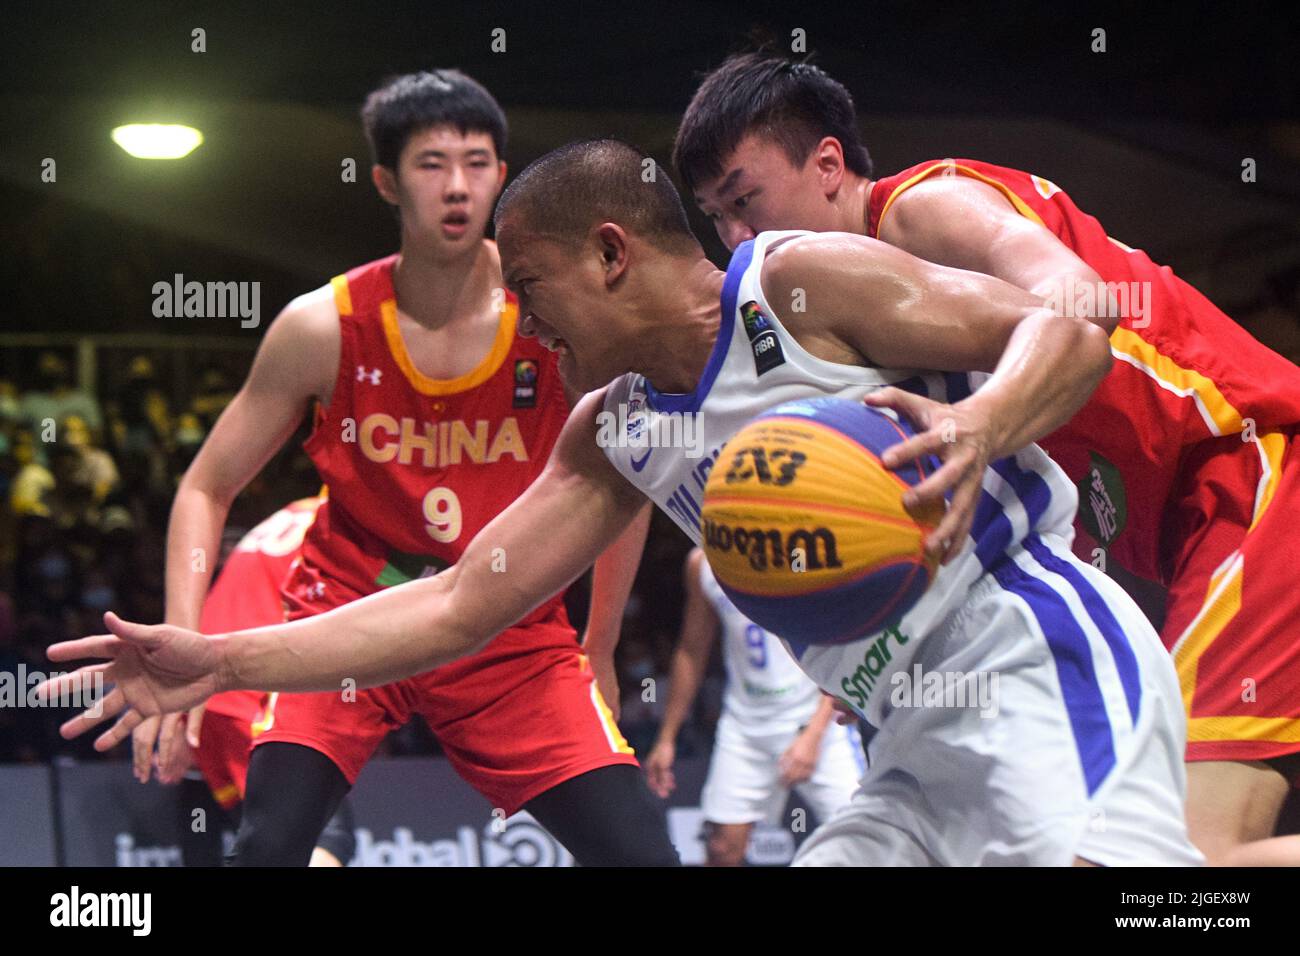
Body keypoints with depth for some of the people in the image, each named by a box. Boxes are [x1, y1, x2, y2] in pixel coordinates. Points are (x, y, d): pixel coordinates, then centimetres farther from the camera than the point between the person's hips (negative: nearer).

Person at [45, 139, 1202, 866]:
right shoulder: (614, 434, 17)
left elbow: (1069, 335, -10)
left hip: (1040, 657, -9)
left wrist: (977, 428, -31)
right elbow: (460, 606, 16)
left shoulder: (801, 284, -6)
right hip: (925, 748, 9)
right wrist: (221, 662, 11)